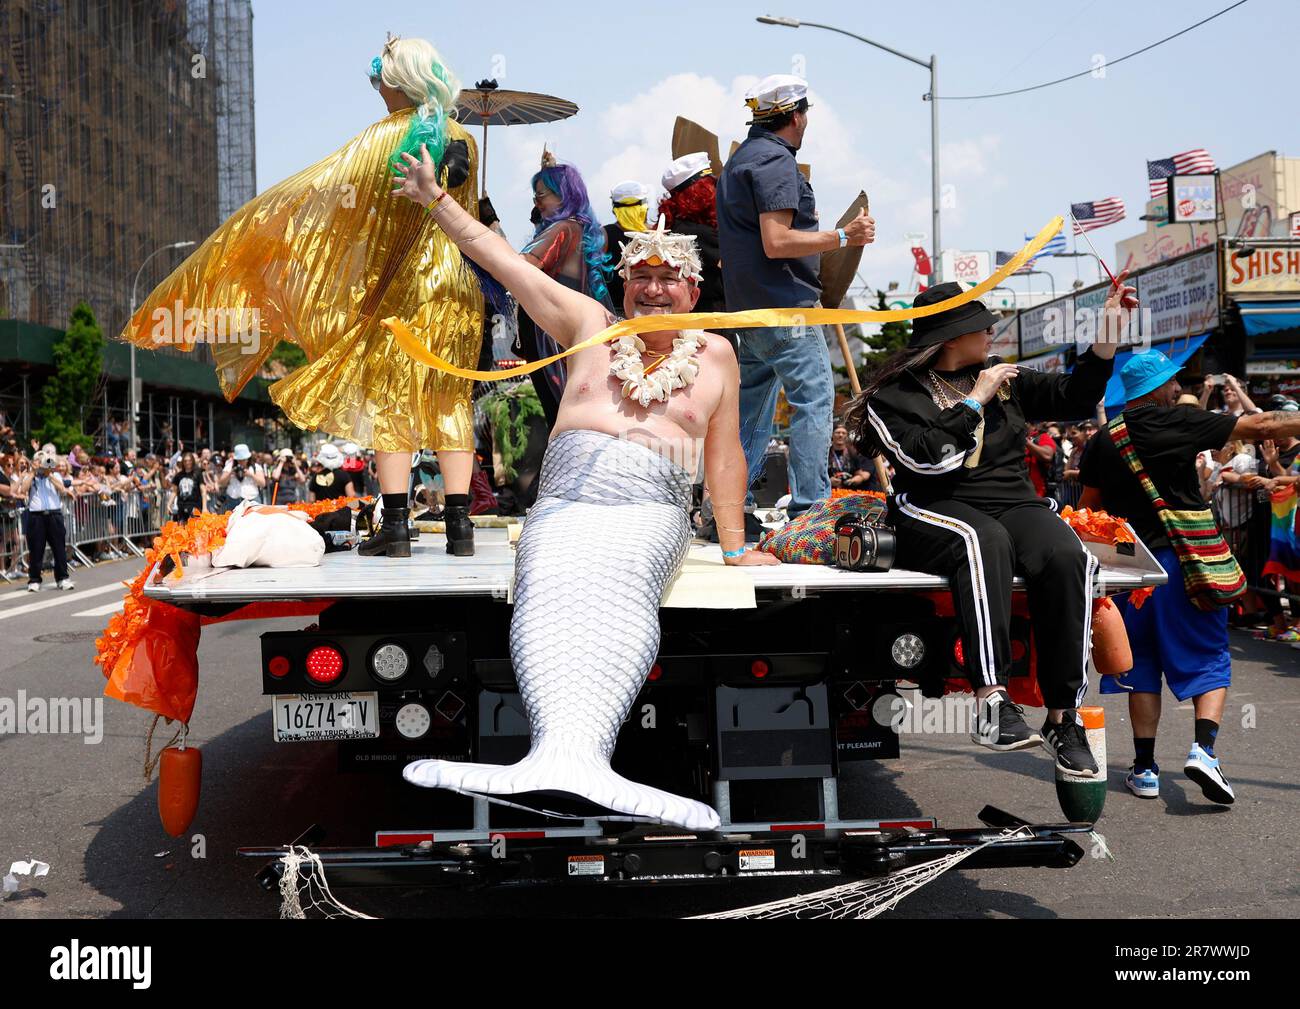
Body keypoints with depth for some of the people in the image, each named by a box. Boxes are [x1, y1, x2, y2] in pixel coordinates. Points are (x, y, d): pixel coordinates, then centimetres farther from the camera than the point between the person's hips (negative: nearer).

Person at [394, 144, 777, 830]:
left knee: (616, 593, -38)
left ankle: (567, 753, -63)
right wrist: (436, 199, 28)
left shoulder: (714, 354, 21)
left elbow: (724, 454, 22)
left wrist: (735, 546, 19)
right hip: (565, 499, 2)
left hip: (651, 509, -2)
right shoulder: (591, 324, 22)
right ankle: (569, 756, -60)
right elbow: (497, 257, 25)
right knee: (549, 596, -33)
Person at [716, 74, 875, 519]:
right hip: (785, 306, -10)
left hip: (750, 306, 10)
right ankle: (809, 508, -8)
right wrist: (842, 237, -16)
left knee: (753, 401, 14)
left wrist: (806, 219, 36)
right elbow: (776, 243, -21)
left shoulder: (743, 156, 19)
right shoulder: (776, 160, -13)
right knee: (814, 399, -7)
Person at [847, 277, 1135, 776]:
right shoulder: (894, 394, 6)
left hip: (1013, 504, 4)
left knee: (1066, 556, -30)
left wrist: (1107, 337, 14)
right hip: (937, 511, -4)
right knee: (982, 539, -40)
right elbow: (924, 457, -11)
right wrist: (974, 402, -4)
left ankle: (1063, 717, -27)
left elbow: (1074, 398, 22)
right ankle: (991, 702, -45)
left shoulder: (1003, 378, 22)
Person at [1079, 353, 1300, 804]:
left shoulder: (1103, 441, 7)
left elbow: (1089, 506, 11)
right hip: (1183, 558, -4)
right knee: (1209, 660, 6)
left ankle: (1144, 768, 11)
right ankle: (1204, 747, -14)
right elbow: (1260, 426, -5)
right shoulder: (1178, 422, -6)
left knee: (1143, 664, 12)